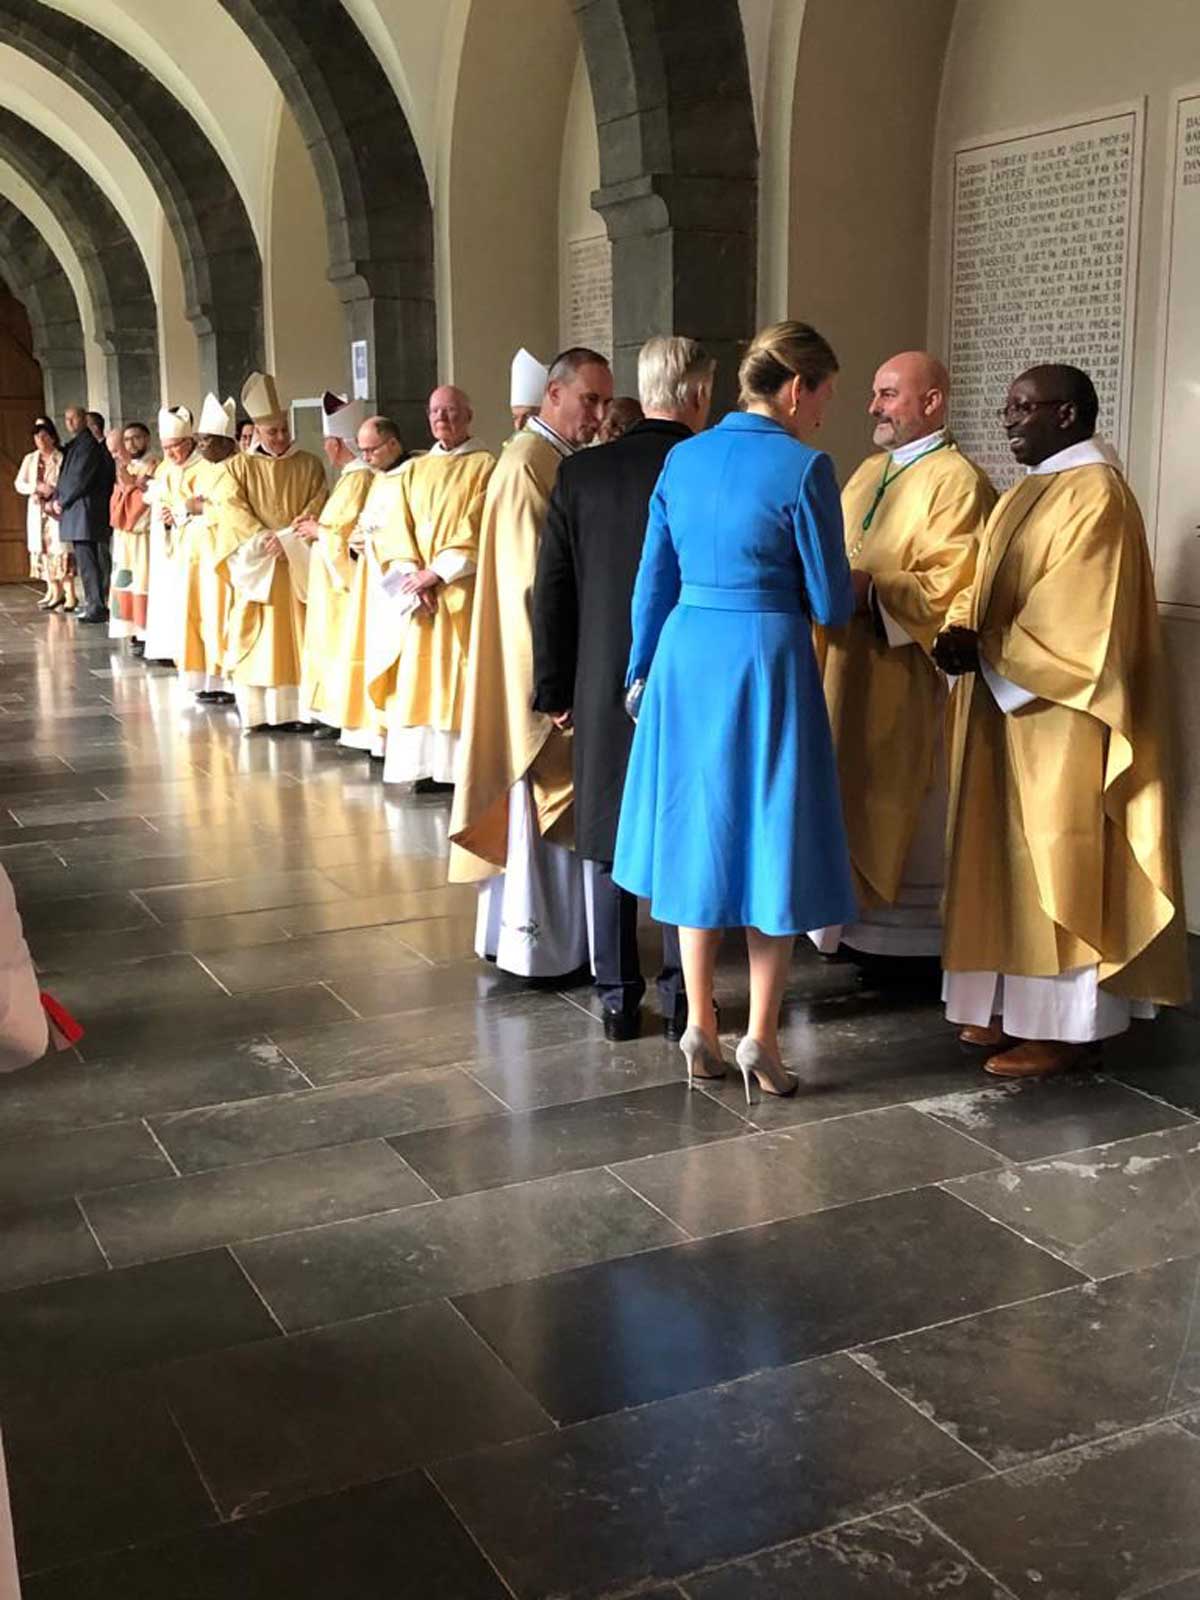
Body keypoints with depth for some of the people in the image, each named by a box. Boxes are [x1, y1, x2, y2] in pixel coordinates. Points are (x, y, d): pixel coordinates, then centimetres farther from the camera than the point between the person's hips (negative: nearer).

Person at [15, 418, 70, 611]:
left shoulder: (63, 458, -5)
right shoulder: (29, 459, 12)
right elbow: (19, 484, 8)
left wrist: (53, 493, -18)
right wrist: (37, 488, -9)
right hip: (37, 511, 6)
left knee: (61, 551, -11)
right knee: (42, 550, 4)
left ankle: (69, 595, -11)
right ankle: (53, 592, 10)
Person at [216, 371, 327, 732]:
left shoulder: (310, 465, 6)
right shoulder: (239, 467, 5)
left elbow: (317, 509, -1)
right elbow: (234, 511, -5)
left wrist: (287, 539, -15)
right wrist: (265, 539, -19)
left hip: (298, 565, 0)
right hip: (256, 564, 0)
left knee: (297, 638, -1)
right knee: (255, 639, -1)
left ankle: (294, 709, 2)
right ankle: (256, 712, 1)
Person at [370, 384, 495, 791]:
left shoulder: (484, 465, 1)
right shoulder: (416, 470, 17)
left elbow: (476, 529, -9)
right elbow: (397, 528, 8)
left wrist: (437, 573, -14)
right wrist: (413, 574, -8)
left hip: (462, 590, -5)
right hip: (418, 590, 5)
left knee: (458, 674, -7)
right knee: (420, 676, 0)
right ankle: (429, 765, 3)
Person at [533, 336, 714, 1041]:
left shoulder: (581, 473, -3)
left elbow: (552, 594, 0)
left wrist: (555, 690, 8)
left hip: (606, 690, 2)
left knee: (609, 840, 11)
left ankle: (619, 997, 16)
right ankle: (681, 996, 16)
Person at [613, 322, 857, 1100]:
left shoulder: (684, 458, 6)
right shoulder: (804, 468, -10)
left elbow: (653, 583, 10)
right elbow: (831, 604, -7)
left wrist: (642, 672, 21)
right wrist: (844, 591, 16)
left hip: (687, 657, 6)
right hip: (766, 662, -5)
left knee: (697, 837, 14)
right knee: (771, 840, 6)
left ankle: (701, 1029, 21)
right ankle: (761, 1037, 10)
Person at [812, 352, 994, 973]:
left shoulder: (957, 482, -11)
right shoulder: (868, 474, 15)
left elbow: (951, 589, -19)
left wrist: (870, 591, -25)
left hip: (908, 677, -8)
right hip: (848, 668, 8)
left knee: (904, 812, 2)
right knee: (856, 799, 12)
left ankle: (914, 938, 15)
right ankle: (865, 924, 23)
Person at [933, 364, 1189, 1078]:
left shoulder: (1095, 494, -15)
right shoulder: (1034, 490, 15)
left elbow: (1077, 620, -22)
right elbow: (994, 586, 14)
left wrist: (986, 652, -18)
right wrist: (963, 632, -5)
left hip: (1060, 717, -10)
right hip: (1010, 707, 10)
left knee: (1059, 859, -3)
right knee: (1018, 857, 13)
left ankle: (1071, 1026, 6)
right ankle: (1019, 1006, 22)